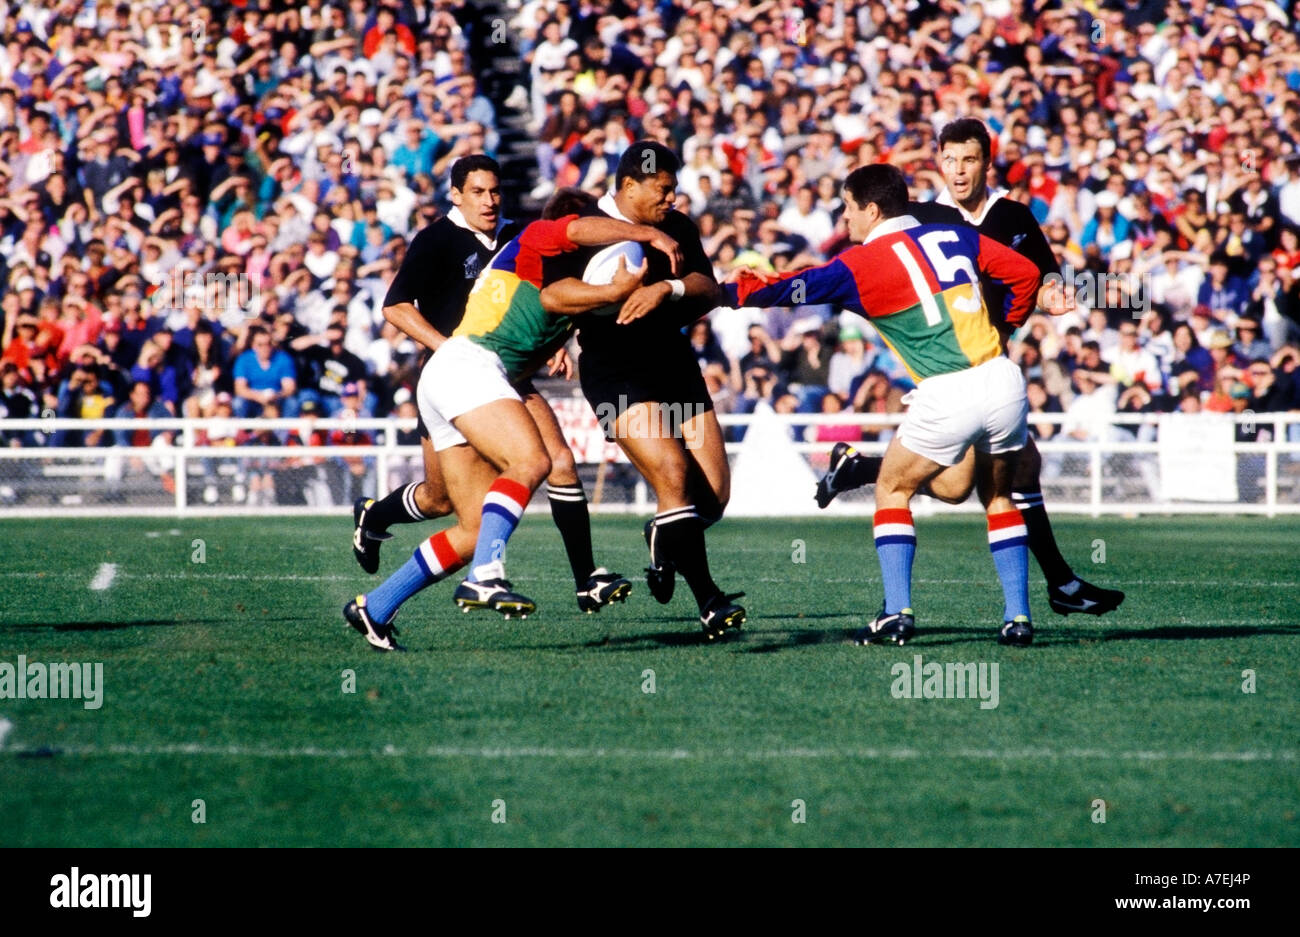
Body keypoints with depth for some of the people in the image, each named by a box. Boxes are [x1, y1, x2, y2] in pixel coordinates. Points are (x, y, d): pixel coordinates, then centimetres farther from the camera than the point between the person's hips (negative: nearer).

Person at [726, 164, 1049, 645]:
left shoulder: (864, 263, -1)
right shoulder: (955, 236, 14)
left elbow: (791, 289, 3)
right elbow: (1024, 273, 16)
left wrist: (724, 290, 14)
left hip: (947, 395, -5)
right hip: (1004, 379, 5)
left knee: (892, 491, 15)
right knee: (998, 498, 21)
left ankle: (897, 613, 4)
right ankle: (1017, 617, 11)